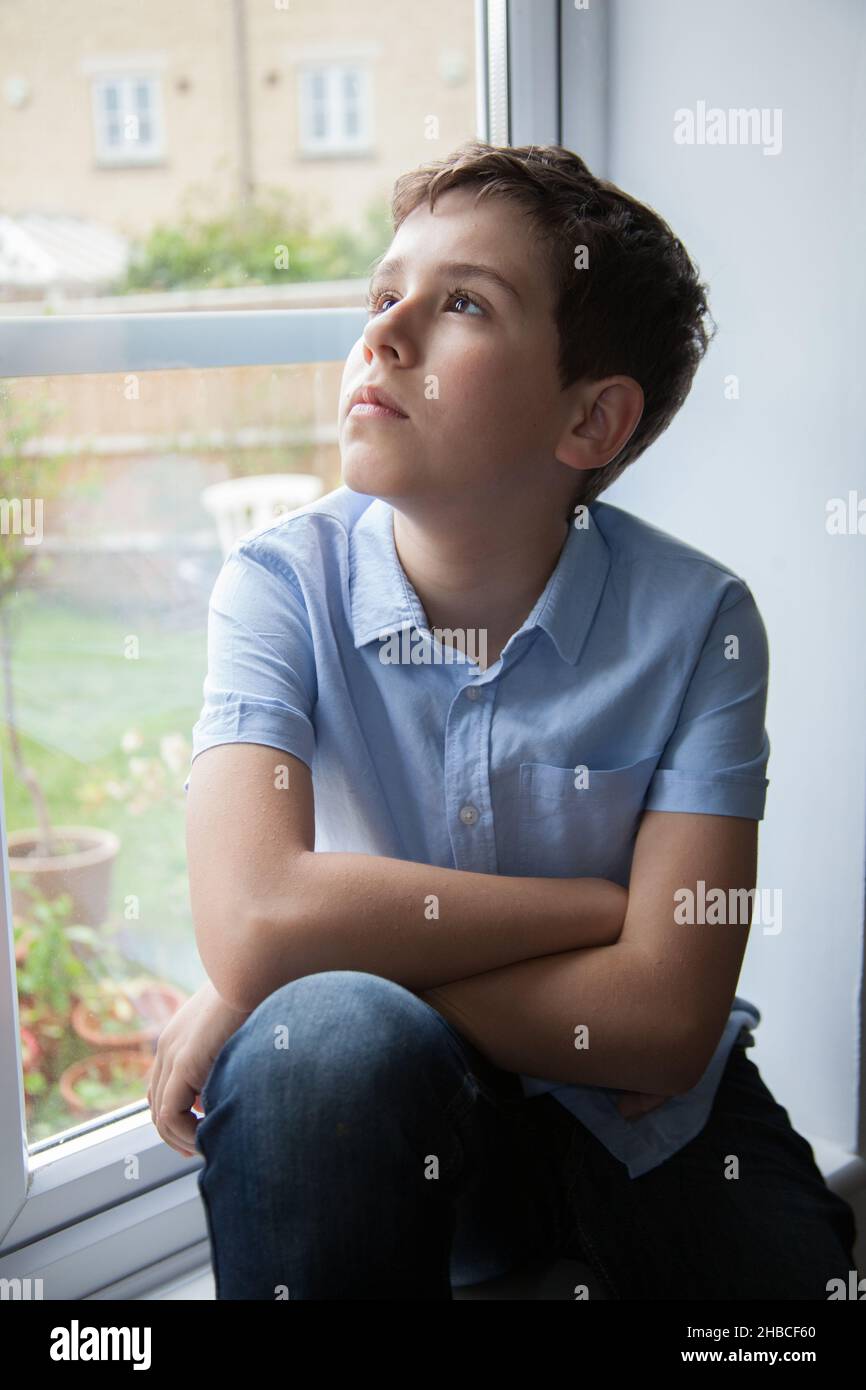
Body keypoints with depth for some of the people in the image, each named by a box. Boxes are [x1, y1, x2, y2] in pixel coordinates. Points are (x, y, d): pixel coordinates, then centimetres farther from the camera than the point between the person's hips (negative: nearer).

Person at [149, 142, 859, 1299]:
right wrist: (598, 903, -22)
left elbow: (664, 1020, -21)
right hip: (375, 1111, 0)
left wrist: (278, 993, -22)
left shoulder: (696, 621, -16)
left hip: (632, 1118, 1)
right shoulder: (284, 583, -13)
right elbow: (252, 920, -27)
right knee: (325, 1038, -32)